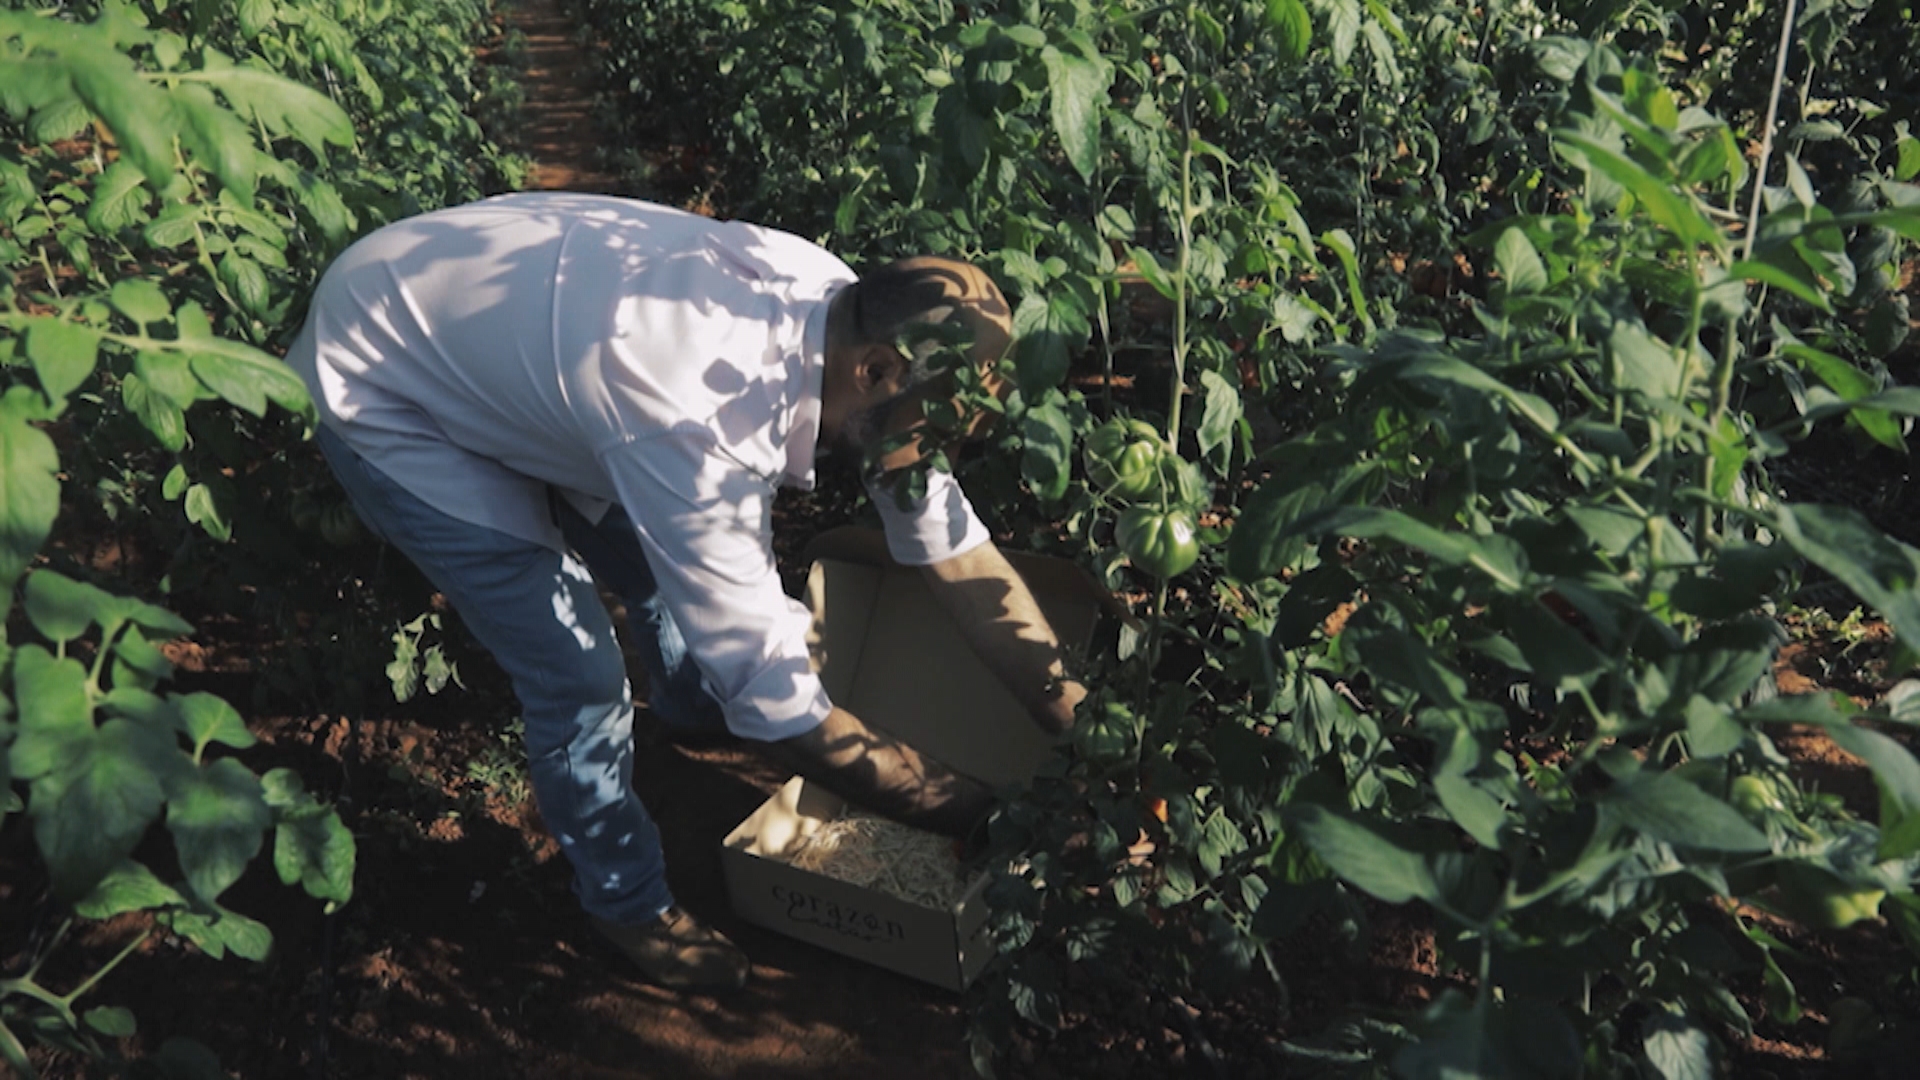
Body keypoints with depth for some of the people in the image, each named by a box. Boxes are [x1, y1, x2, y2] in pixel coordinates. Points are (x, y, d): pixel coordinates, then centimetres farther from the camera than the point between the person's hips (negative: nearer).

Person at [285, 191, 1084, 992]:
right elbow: (779, 709, -34)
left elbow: (957, 549, -12)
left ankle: (692, 705, 50)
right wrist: (975, 813, -23)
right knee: (580, 678, -10)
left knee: (679, 555, 16)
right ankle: (627, 902, 20)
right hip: (372, 391, -7)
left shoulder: (848, 311, -19)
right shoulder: (699, 430, -42)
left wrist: (1079, 736, -11)